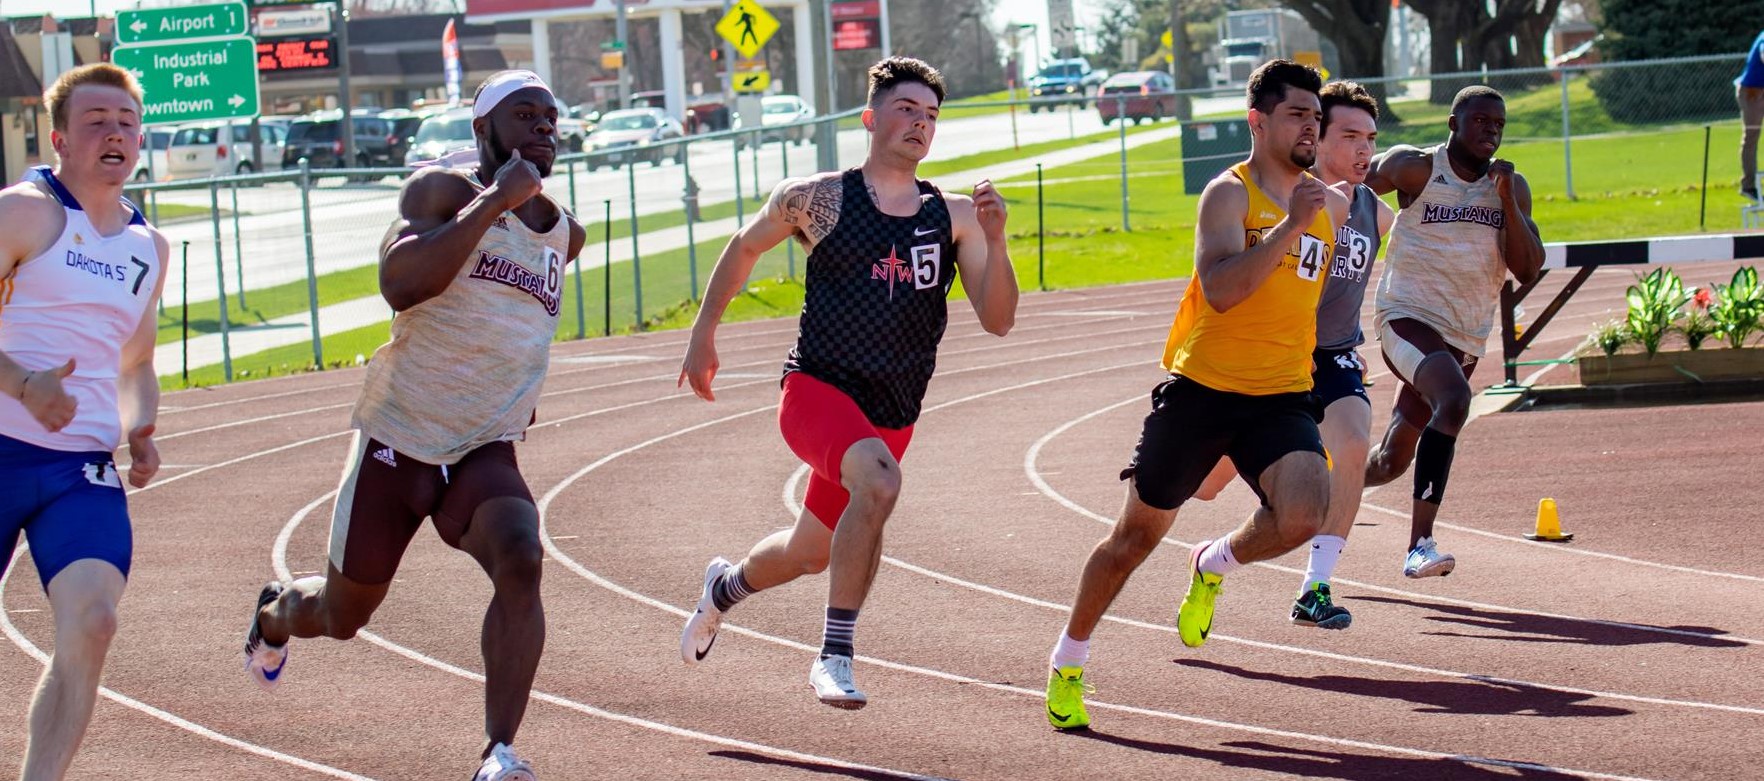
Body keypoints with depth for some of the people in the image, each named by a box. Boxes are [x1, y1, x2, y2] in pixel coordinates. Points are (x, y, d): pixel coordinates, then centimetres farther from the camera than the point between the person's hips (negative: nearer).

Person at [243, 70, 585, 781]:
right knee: (343, 615, 13)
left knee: (520, 561, -29)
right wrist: (492, 202, -28)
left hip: (486, 454, 3)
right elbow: (399, 284, -28)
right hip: (398, 440, -3)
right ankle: (275, 614, 51)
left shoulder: (565, 234, 12)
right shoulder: (443, 191, -8)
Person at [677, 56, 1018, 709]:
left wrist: (994, 241, -19)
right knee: (878, 482, -35)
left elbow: (997, 320, -4)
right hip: (818, 391, -5)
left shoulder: (954, 217, 2)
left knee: (811, 554, 19)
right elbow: (745, 247, 14)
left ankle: (725, 586, 54)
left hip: (891, 419, 5)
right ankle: (834, 656, -27)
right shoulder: (818, 200, -4)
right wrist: (703, 334, 15)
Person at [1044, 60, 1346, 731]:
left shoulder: (1331, 206, 9)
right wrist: (1291, 226, -31)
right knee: (1137, 533, 7)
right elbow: (1220, 289, -26)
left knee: (1304, 514, -24)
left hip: (1281, 397, 4)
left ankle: (1215, 565, 9)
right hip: (1201, 389, -4)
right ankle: (1068, 661, 28)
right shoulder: (1229, 195, -9)